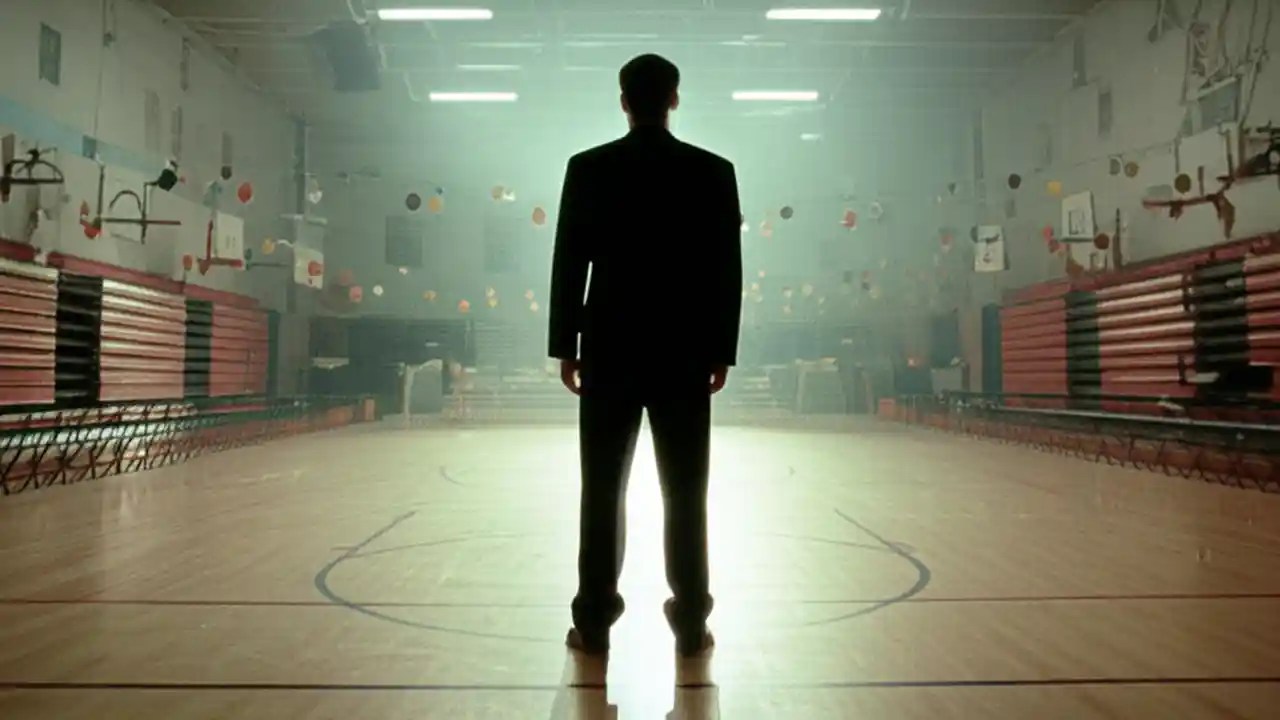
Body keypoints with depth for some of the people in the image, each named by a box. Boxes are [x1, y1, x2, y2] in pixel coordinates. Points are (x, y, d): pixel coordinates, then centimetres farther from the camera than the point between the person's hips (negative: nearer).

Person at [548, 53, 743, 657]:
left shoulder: (587, 168, -1)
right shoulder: (714, 172, 0)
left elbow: (569, 264, 0)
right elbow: (728, 271, 0)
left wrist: (565, 347, 6)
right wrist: (723, 351, 7)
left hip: (609, 350, 0)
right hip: (684, 353, 0)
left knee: (602, 492, 7)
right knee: (686, 494, 6)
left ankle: (594, 623, 12)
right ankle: (690, 625, 12)